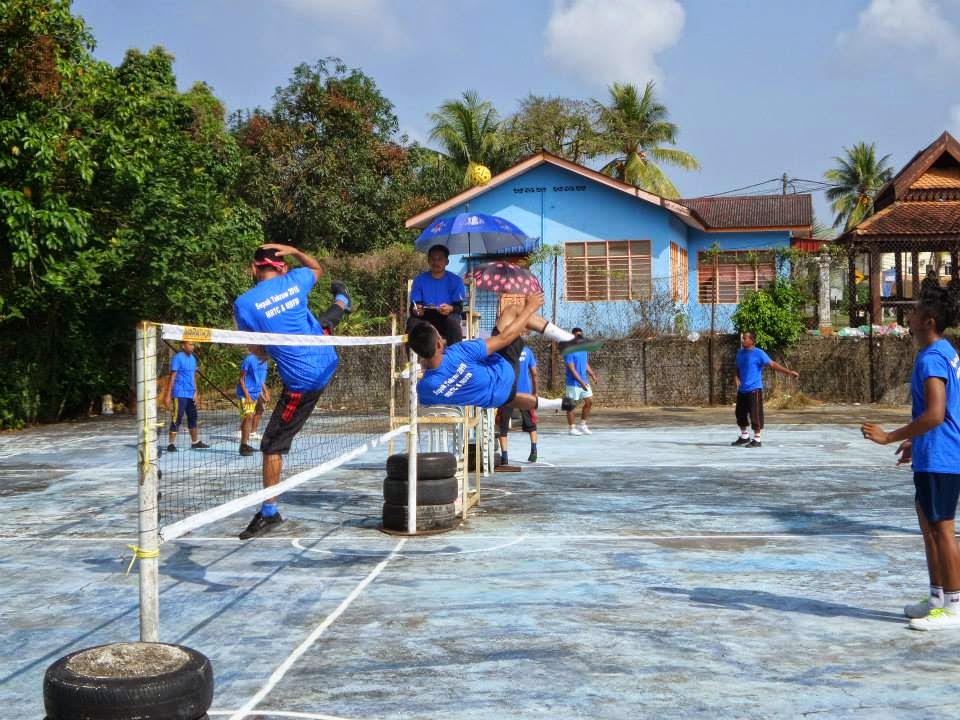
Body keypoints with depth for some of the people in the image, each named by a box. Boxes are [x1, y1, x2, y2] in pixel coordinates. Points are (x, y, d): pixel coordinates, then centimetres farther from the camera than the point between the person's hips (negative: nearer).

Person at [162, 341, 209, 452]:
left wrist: (195, 393, 8)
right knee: (177, 419, -7)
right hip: (180, 394, -8)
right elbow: (172, 377, -11)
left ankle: (195, 442, 23)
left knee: (193, 418, 14)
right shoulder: (178, 358, -9)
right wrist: (168, 395, -14)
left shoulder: (193, 359, 13)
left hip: (190, 395, 8)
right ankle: (171, 444, -3)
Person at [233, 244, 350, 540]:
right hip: (327, 359, 6)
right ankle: (341, 300, 74)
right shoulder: (294, 281, -3)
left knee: (271, 445, 4)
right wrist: (293, 251, 11)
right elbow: (317, 268, 22)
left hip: (301, 382, -6)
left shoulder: (244, 304, -15)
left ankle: (269, 512, 8)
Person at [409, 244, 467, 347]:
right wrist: (415, 310, -28)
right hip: (426, 320, 1)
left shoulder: (455, 280, 0)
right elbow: (414, 306, -2)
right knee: (412, 322, -30)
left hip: (446, 318, -1)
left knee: (452, 319, -35)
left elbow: (459, 307, -7)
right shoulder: (419, 280, 4)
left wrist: (450, 309, -32)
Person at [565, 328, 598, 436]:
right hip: (573, 383, -8)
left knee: (590, 402, 9)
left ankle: (582, 425, 21)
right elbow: (572, 369, -21)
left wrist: (592, 374, 4)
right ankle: (572, 428, 12)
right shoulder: (570, 351, -16)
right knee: (572, 405, 2)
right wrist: (581, 382, -26)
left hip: (584, 381, 8)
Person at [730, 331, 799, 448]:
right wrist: (736, 377, -1)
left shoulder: (758, 353, -10)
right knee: (740, 413, 13)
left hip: (754, 389, -7)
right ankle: (744, 437, 29)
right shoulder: (740, 353, 11)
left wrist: (788, 372, -22)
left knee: (755, 414, -6)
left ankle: (757, 439, 3)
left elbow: (772, 364, -14)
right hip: (742, 390, 7)